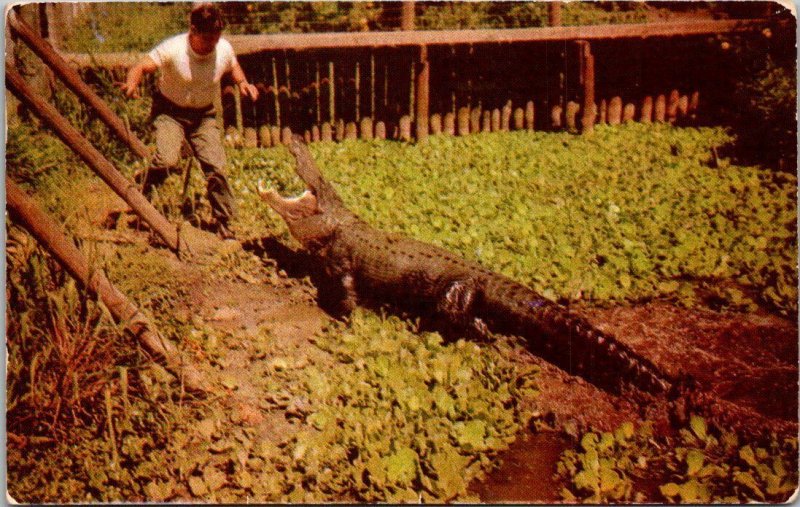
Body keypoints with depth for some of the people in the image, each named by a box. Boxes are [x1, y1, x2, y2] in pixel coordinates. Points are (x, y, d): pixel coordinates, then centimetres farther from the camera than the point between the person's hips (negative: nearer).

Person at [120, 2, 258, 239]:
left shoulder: (224, 49, -13)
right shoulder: (173, 49, -25)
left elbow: (234, 67, 11)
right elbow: (141, 67, -27)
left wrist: (243, 83, -9)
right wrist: (131, 84, -49)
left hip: (204, 115, 3)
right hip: (170, 111, -3)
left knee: (216, 167, -8)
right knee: (167, 160, -25)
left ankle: (223, 223, 9)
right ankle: (140, 198, 4)